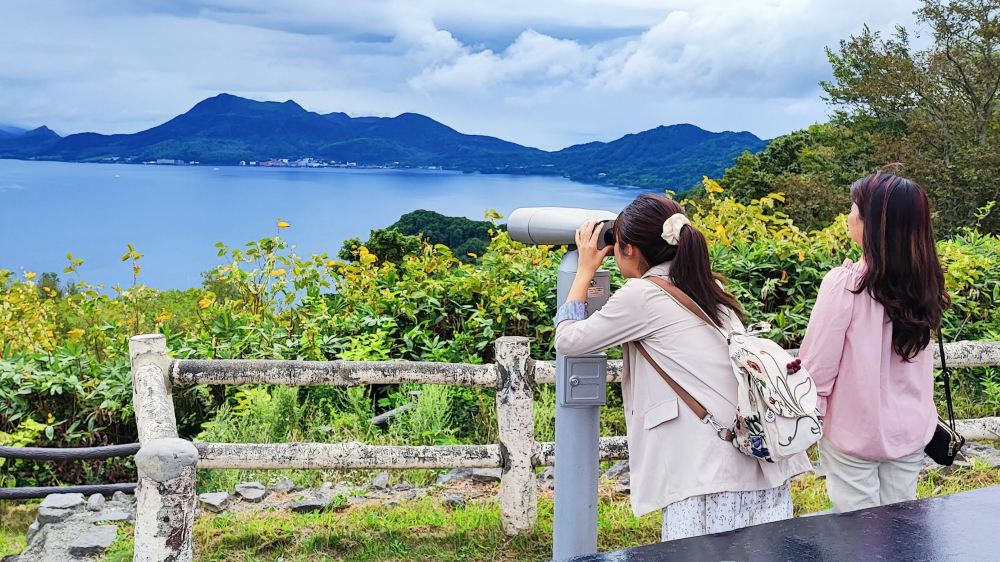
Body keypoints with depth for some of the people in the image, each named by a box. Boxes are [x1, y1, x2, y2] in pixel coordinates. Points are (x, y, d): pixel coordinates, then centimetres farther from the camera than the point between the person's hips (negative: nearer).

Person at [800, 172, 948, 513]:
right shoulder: (923, 282, -2)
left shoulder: (845, 284, -20)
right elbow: (915, 360, 11)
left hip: (854, 432, -5)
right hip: (911, 431, 6)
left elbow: (817, 366, -15)